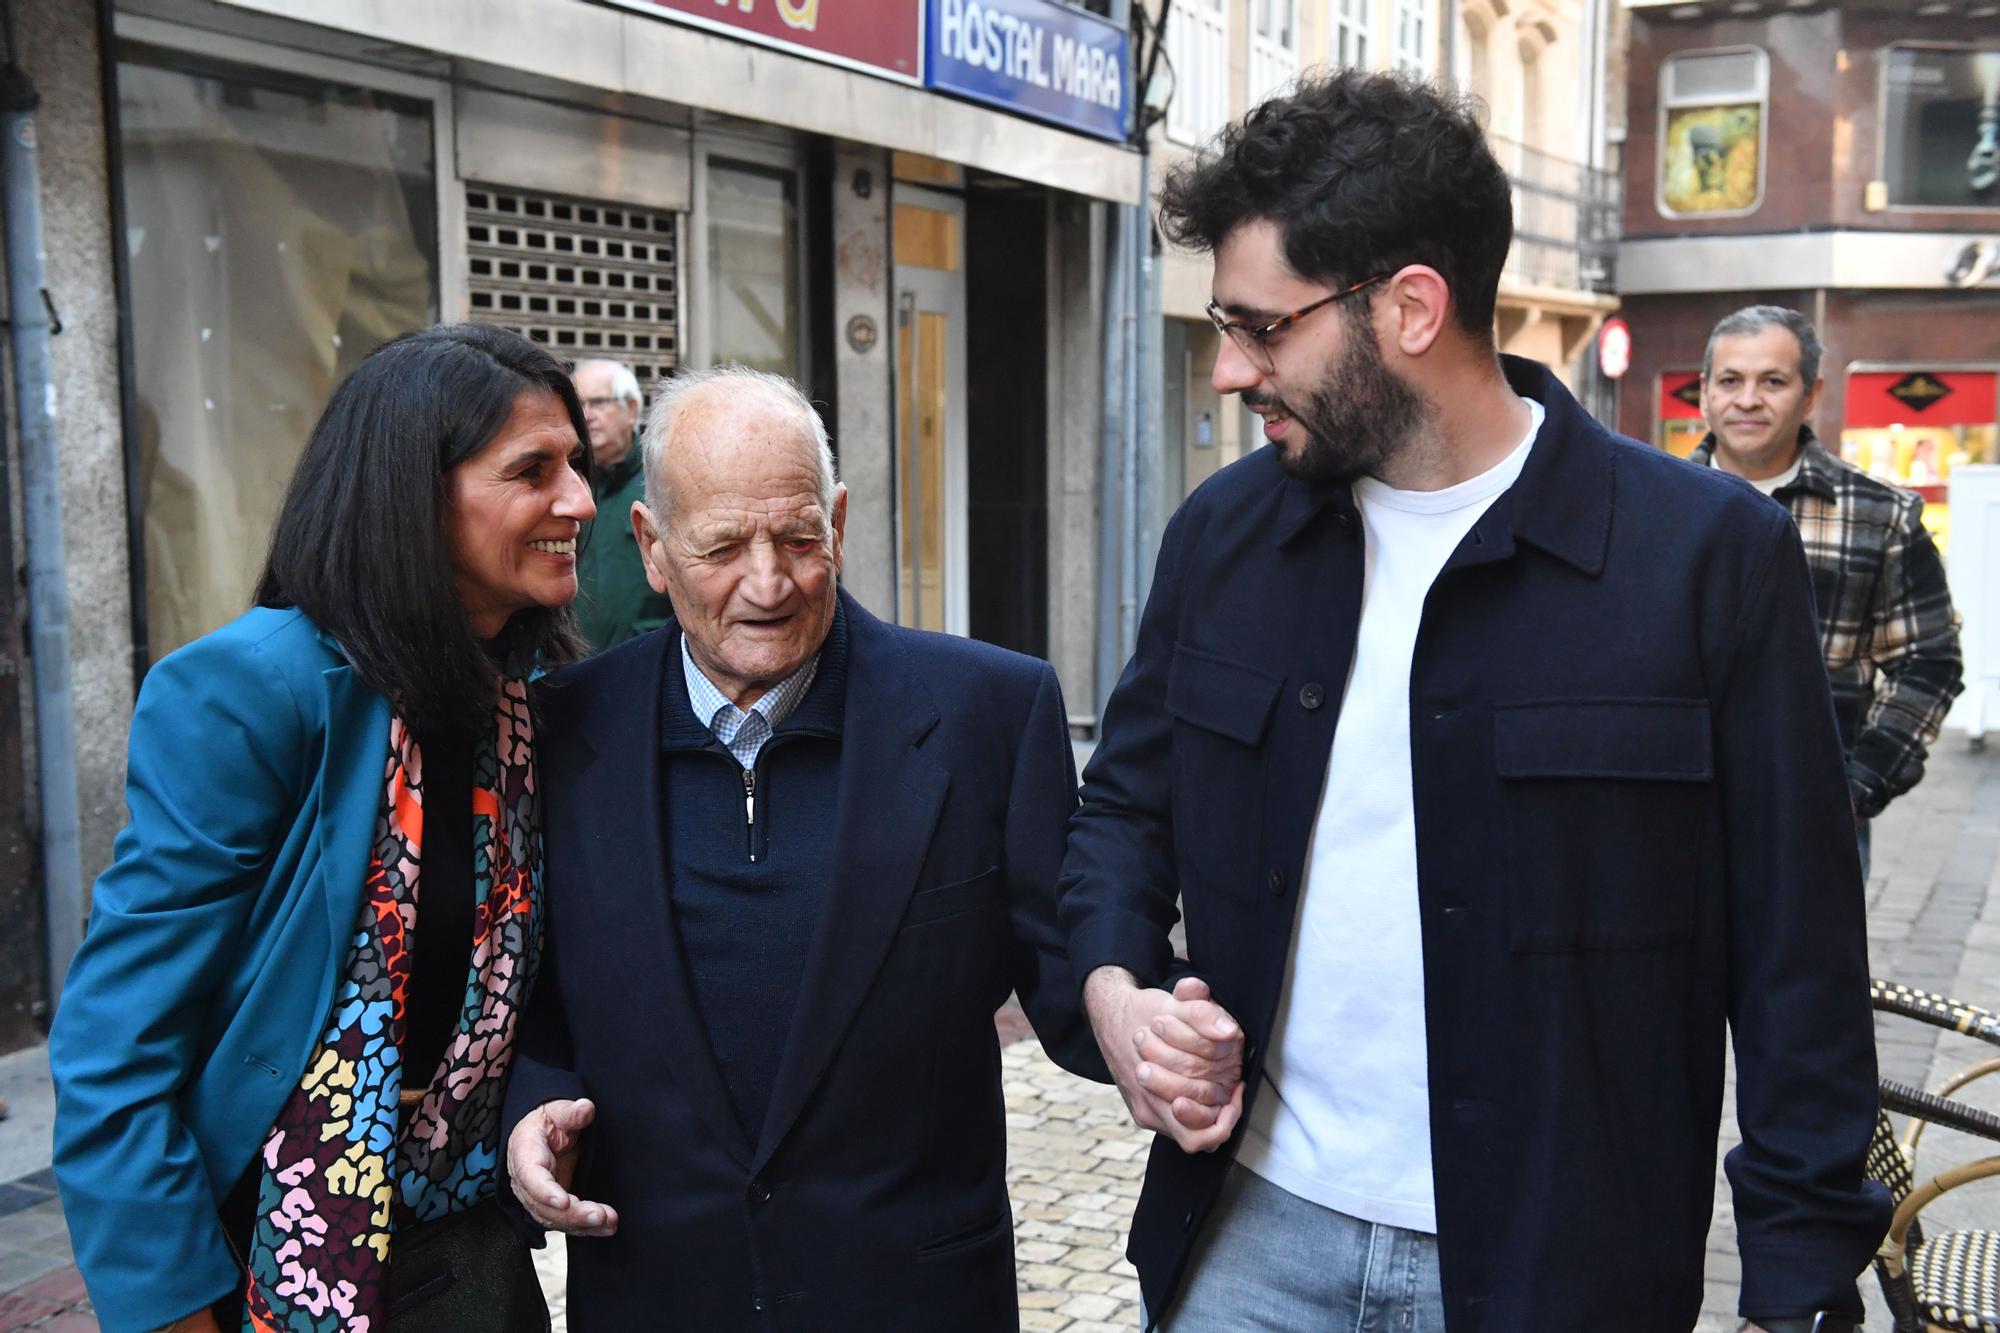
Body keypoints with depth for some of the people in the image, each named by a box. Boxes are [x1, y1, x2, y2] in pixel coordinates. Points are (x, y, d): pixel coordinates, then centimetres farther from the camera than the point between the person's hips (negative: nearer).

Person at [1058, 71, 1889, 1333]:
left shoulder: (1710, 553, -11)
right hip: (1255, 1227, 3)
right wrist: (1113, 982, -6)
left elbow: (1798, 965, -8)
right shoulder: (1225, 530, 1)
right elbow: (1126, 801, 13)